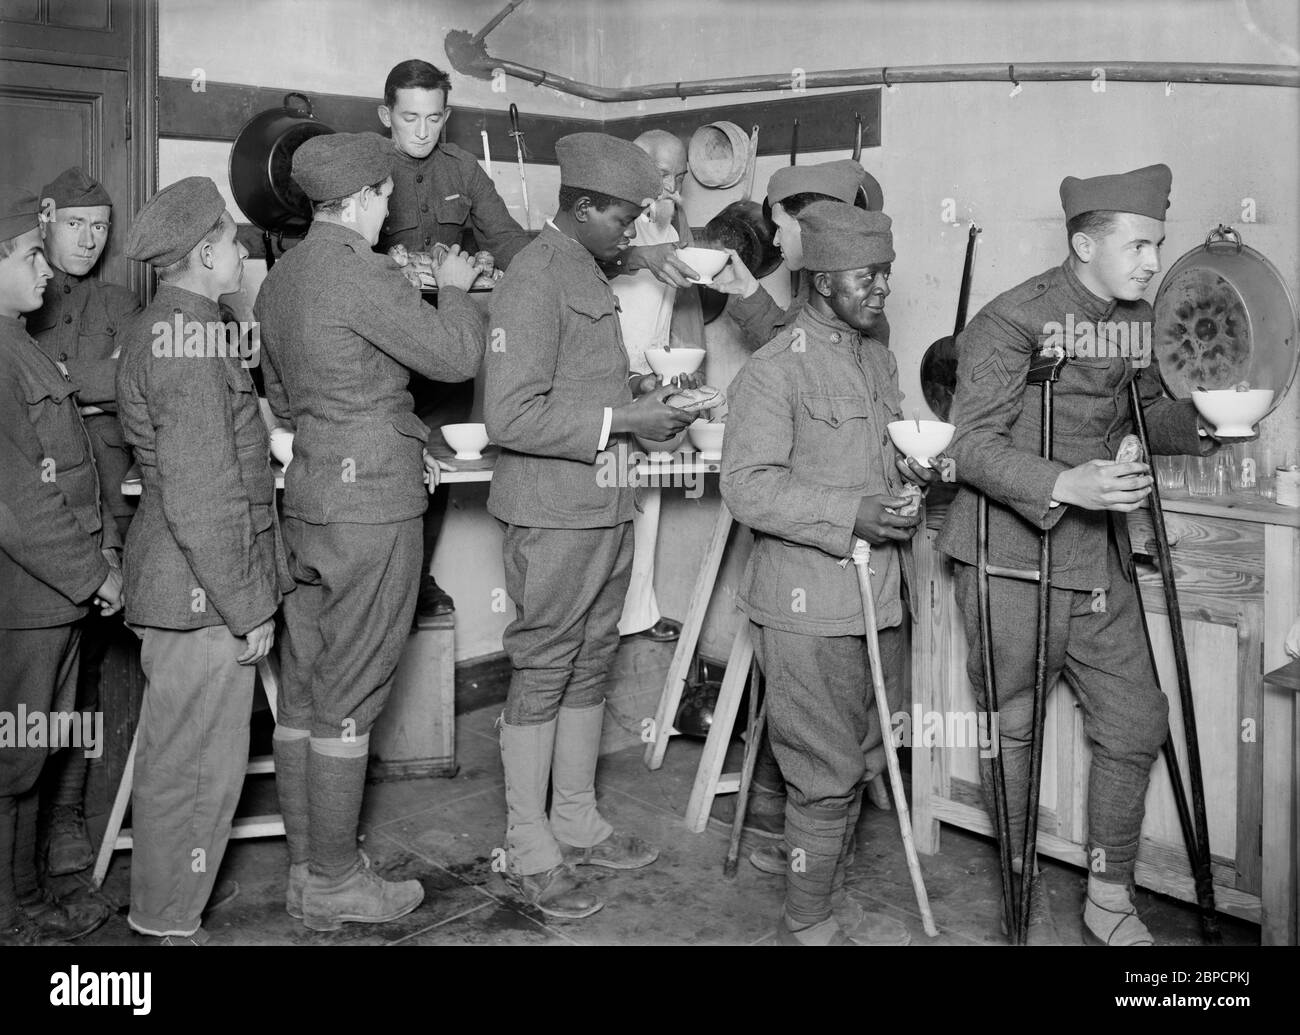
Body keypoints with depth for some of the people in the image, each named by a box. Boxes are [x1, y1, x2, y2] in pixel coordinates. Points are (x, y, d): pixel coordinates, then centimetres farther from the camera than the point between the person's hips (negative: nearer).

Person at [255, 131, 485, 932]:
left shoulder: (282, 279, 13)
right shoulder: (361, 274, -15)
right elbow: (457, 357, -13)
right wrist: (455, 288, 7)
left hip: (309, 497, 9)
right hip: (372, 505, -9)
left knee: (304, 690, 12)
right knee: (348, 699, -1)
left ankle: (308, 867, 24)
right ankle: (335, 884, 11)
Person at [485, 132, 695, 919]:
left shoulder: (590, 275, 15)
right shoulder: (535, 278, -14)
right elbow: (512, 416, -21)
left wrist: (645, 399, 7)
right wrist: (622, 421, -19)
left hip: (607, 507, 9)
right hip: (555, 515, -9)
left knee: (591, 665, 16)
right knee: (543, 672, 1)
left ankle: (578, 824, 30)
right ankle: (531, 854, 15)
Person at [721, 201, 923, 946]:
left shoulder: (880, 360, 14)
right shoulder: (775, 369, -11)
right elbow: (749, 486, -17)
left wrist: (916, 469, 2)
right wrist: (852, 515, -25)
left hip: (881, 595, 8)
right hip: (809, 604, -8)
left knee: (854, 762, 17)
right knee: (827, 774, 0)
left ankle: (835, 898, 34)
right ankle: (807, 924, 18)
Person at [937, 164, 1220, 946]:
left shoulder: (1139, 320, 7)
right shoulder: (1010, 322, -16)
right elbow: (974, 445, -20)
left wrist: (1198, 420, 0)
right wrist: (1066, 485, -33)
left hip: (1100, 562, 7)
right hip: (1012, 561, -6)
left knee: (1137, 725, 9)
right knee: (1013, 730, 8)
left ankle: (1111, 894, 28)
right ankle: (1024, 889, 29)